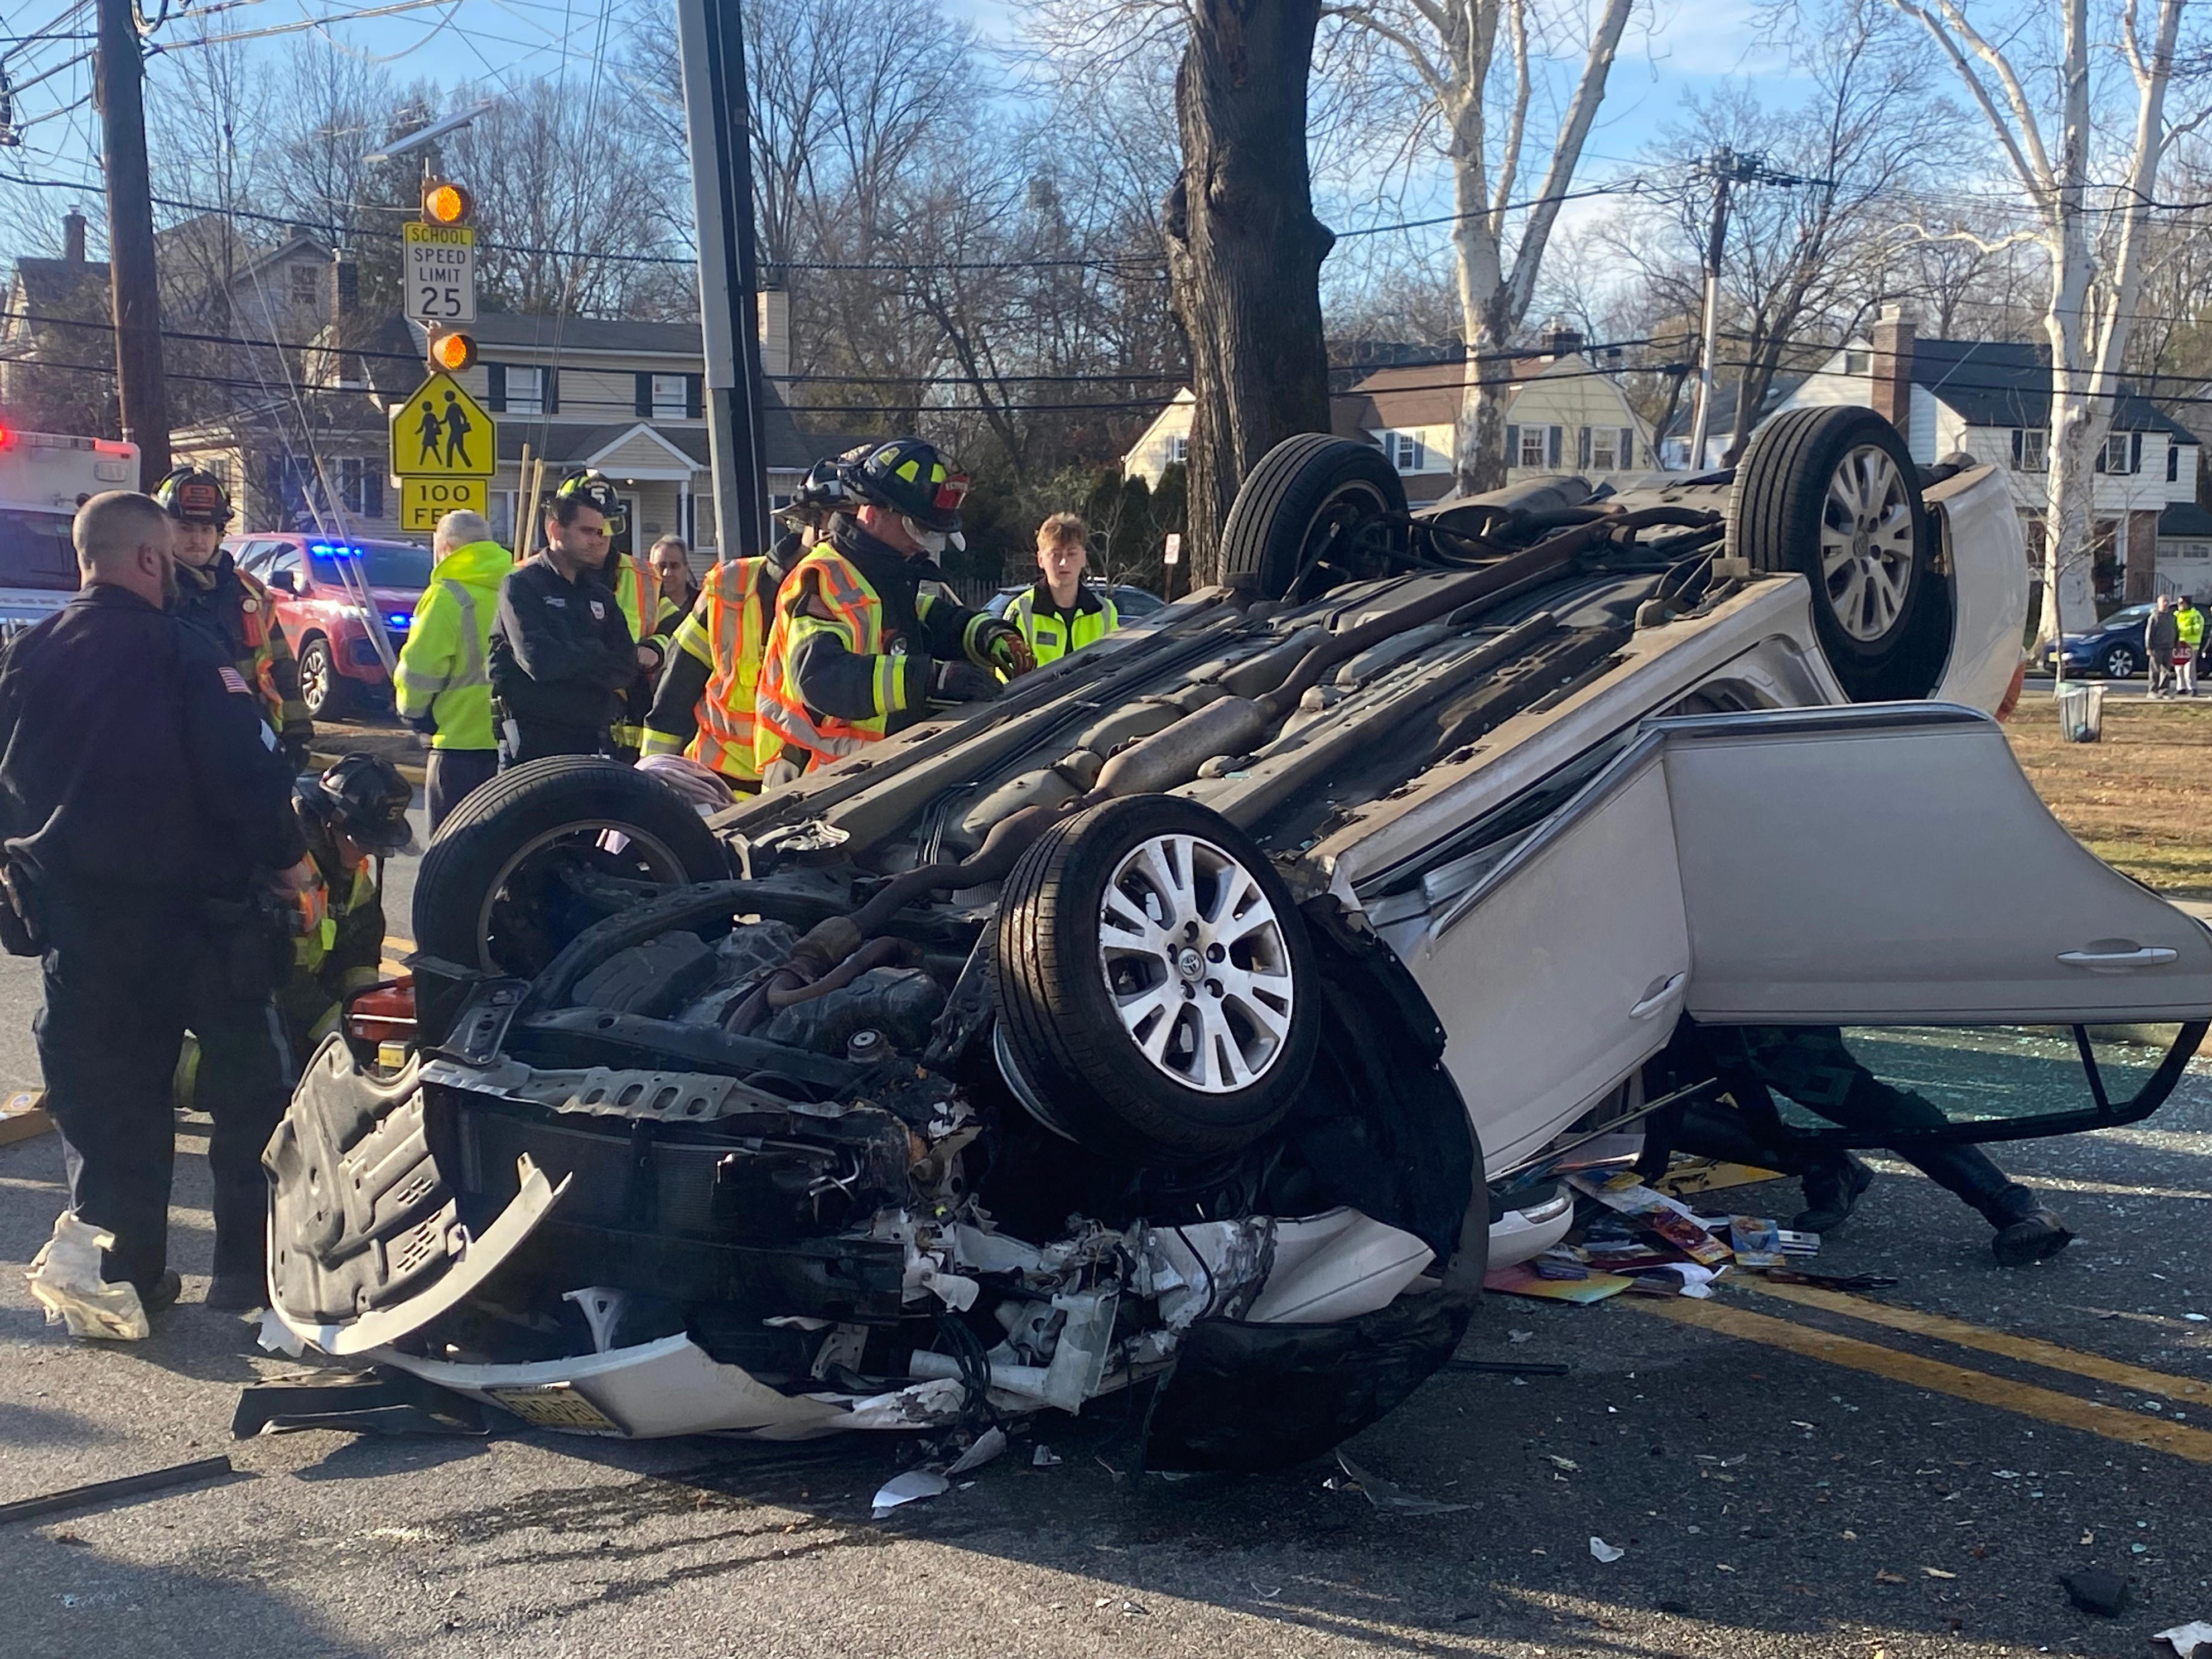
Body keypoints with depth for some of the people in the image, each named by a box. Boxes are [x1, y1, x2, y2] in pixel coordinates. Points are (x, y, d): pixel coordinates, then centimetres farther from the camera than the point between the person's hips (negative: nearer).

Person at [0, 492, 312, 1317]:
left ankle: (123, 1272, 12)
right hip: (190, 908, -5)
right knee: (247, 1091, 8)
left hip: (73, 915, 5)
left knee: (100, 1098, 12)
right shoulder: (181, 652, -13)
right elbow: (247, 769, -19)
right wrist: (287, 857, -6)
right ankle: (247, 1265, 10)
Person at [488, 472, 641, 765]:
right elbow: (538, 660, -17)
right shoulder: (522, 585, -2)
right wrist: (596, 655, -2)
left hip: (594, 743, 6)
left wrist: (569, 660, -10)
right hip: (533, 744, -6)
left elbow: (628, 670, 4)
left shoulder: (599, 594, 17)